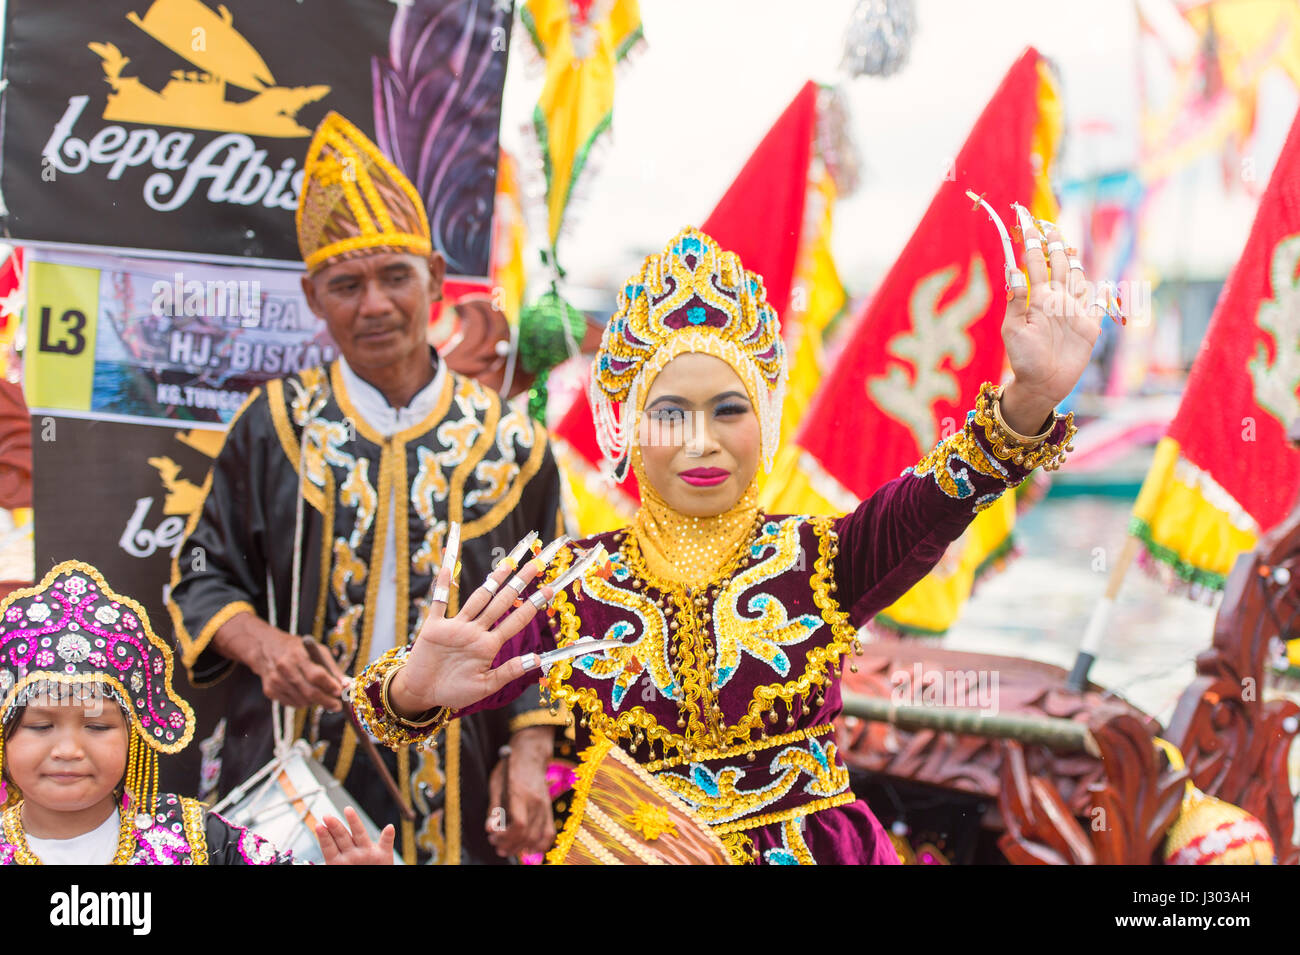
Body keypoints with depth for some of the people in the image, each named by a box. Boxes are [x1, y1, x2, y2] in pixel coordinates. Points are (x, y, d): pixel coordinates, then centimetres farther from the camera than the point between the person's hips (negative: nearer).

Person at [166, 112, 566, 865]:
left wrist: (528, 758, -4)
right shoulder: (276, 425, 2)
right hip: (293, 781, 0)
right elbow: (203, 577, 8)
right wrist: (259, 644, -12)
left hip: (456, 796, 0)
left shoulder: (509, 443, 1)